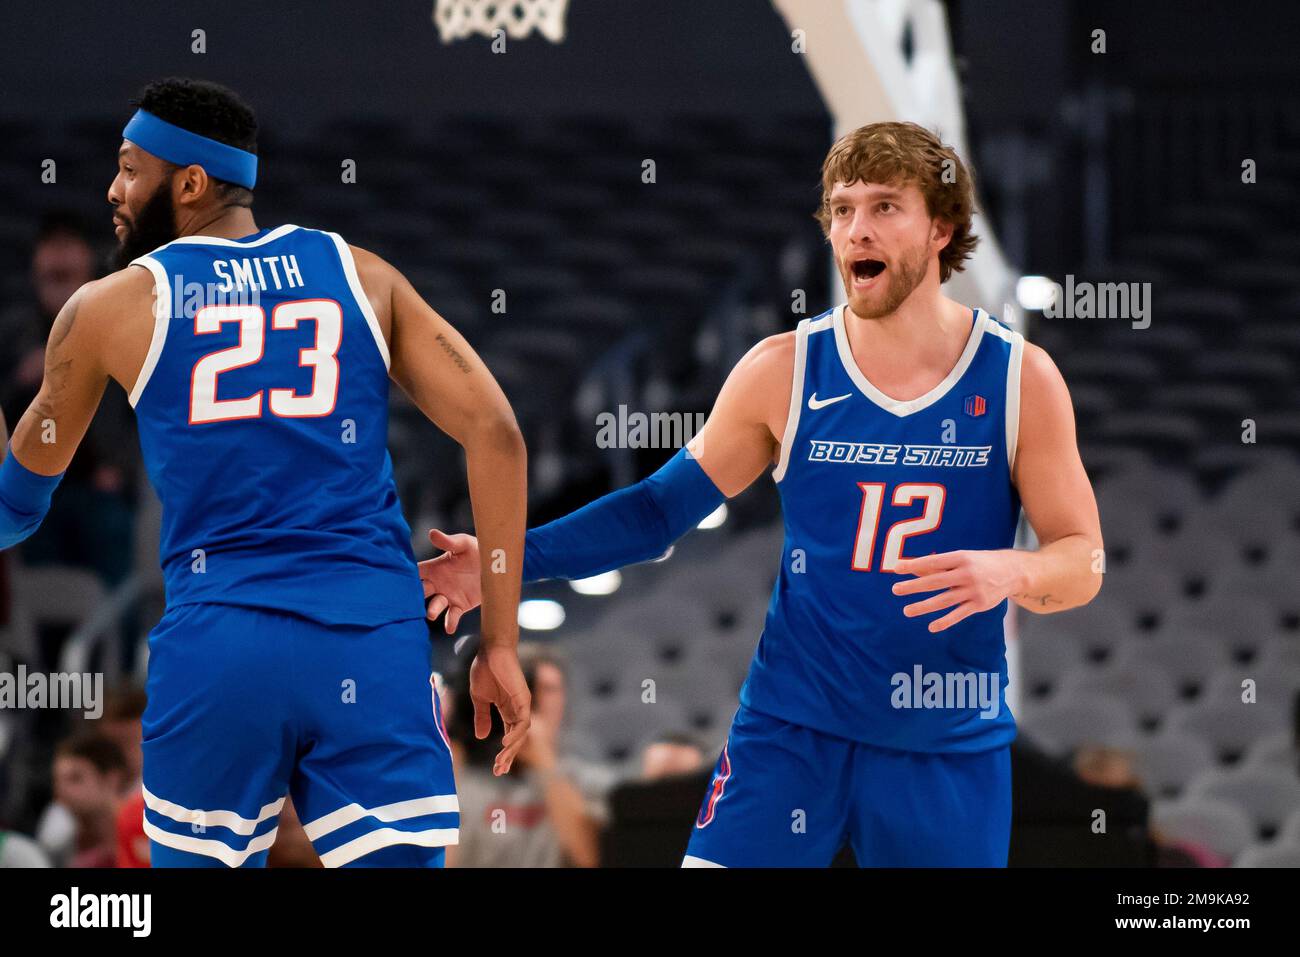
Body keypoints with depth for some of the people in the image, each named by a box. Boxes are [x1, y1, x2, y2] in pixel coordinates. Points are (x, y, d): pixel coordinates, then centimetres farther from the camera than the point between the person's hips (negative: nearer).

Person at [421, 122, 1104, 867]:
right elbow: (661, 506, 7)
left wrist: (1010, 572, -23)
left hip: (952, 749, 0)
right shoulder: (785, 372, -1)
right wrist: (514, 558, -4)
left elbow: (1083, 560, 0)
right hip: (793, 725, 0)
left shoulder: (1020, 378, -3)